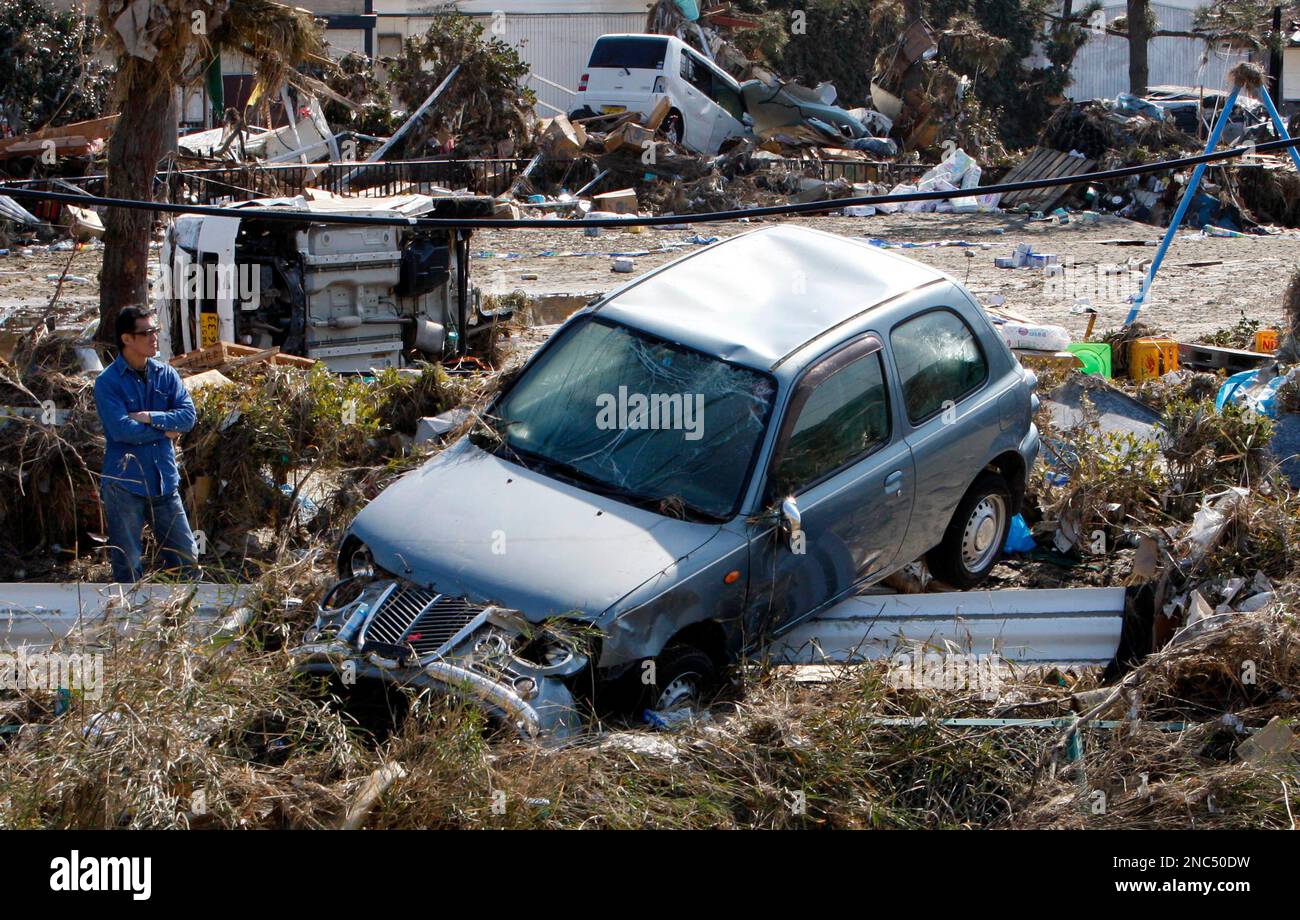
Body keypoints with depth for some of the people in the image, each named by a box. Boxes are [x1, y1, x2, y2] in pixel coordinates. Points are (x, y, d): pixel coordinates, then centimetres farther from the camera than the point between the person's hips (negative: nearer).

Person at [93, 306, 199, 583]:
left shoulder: (166, 374, 8)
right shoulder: (107, 383, -7)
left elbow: (188, 415, -3)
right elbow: (121, 430, -18)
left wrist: (150, 418, -15)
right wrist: (165, 431, -9)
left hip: (165, 480, 4)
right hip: (125, 484, -4)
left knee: (186, 558, 6)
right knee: (127, 567, 4)